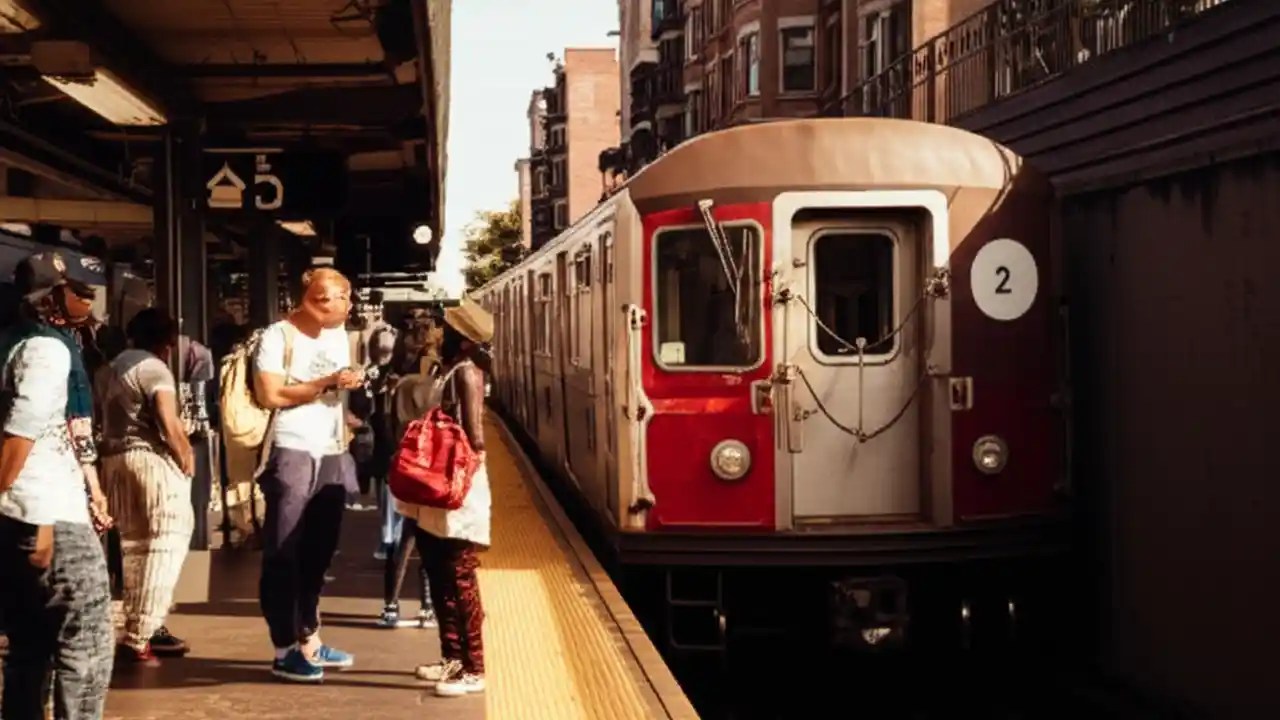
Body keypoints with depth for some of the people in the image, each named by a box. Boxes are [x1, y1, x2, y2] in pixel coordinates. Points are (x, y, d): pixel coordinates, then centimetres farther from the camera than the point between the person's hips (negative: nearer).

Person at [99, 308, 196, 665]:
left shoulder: (114, 367, 17)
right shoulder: (154, 368, -9)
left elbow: (108, 417, 13)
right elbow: (168, 423, -18)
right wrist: (187, 459, -5)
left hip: (114, 458, 9)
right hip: (152, 459, -9)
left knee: (134, 546, 15)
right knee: (164, 546, -7)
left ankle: (142, 627, 19)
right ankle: (139, 637, -13)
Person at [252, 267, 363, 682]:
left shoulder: (337, 334, 13)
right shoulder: (278, 336, -9)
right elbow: (270, 396, -19)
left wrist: (348, 384, 6)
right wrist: (325, 383, -18)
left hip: (330, 454, 7)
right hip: (291, 452, -7)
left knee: (318, 552, 13)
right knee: (284, 554, -2)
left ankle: (309, 639, 22)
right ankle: (285, 650, 0)